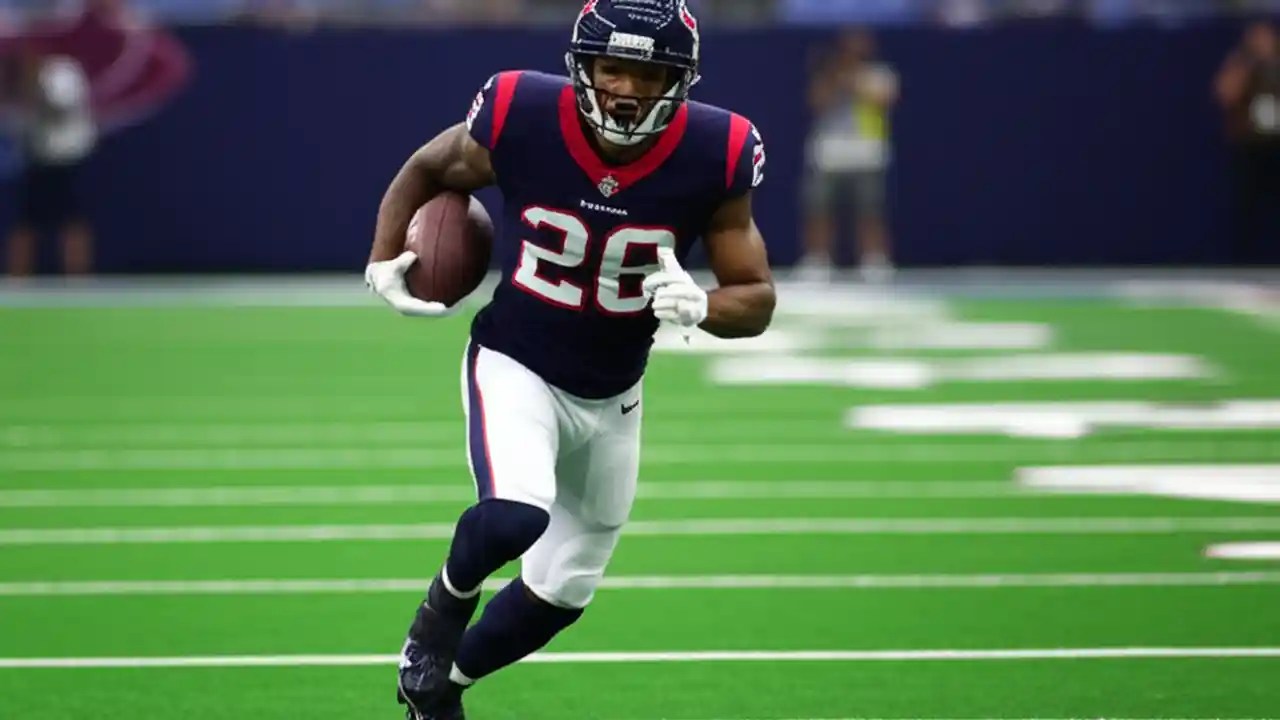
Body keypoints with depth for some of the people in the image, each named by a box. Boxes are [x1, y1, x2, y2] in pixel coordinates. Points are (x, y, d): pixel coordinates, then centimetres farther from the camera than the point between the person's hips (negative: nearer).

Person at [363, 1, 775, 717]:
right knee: (516, 516, -32)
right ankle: (449, 600, 3)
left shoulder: (712, 156, -20)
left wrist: (700, 306, -32)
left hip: (611, 396, 3)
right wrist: (384, 262, -12)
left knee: (564, 591, 16)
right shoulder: (519, 120, -22)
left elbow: (757, 299, -11)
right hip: (514, 367, -3)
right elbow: (426, 171, 1)